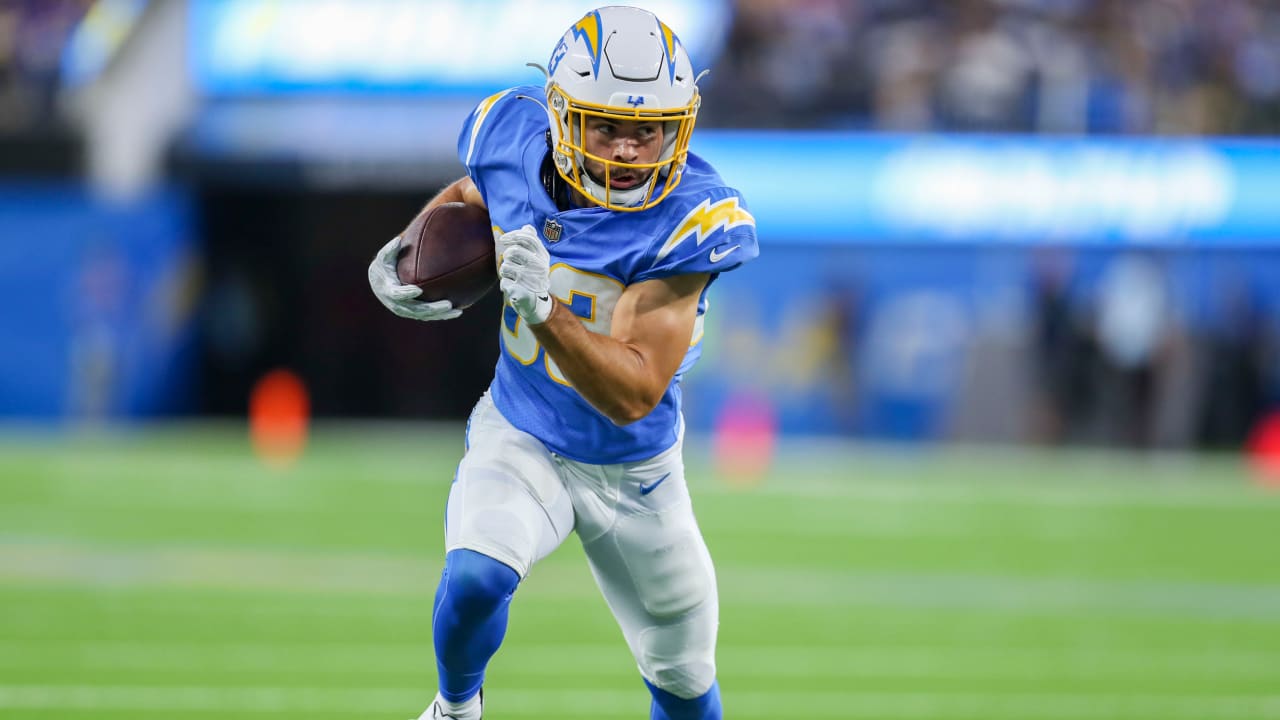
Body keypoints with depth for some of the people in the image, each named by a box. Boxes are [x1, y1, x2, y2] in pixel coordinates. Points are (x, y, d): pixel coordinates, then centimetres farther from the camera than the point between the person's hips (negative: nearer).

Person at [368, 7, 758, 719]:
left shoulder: (690, 220, -29)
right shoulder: (514, 138, -17)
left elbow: (631, 397, -32)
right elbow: (470, 193, 11)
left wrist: (543, 307, -46)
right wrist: (399, 254, -8)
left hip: (634, 470, -1)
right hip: (519, 440, 1)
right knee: (476, 577, -30)